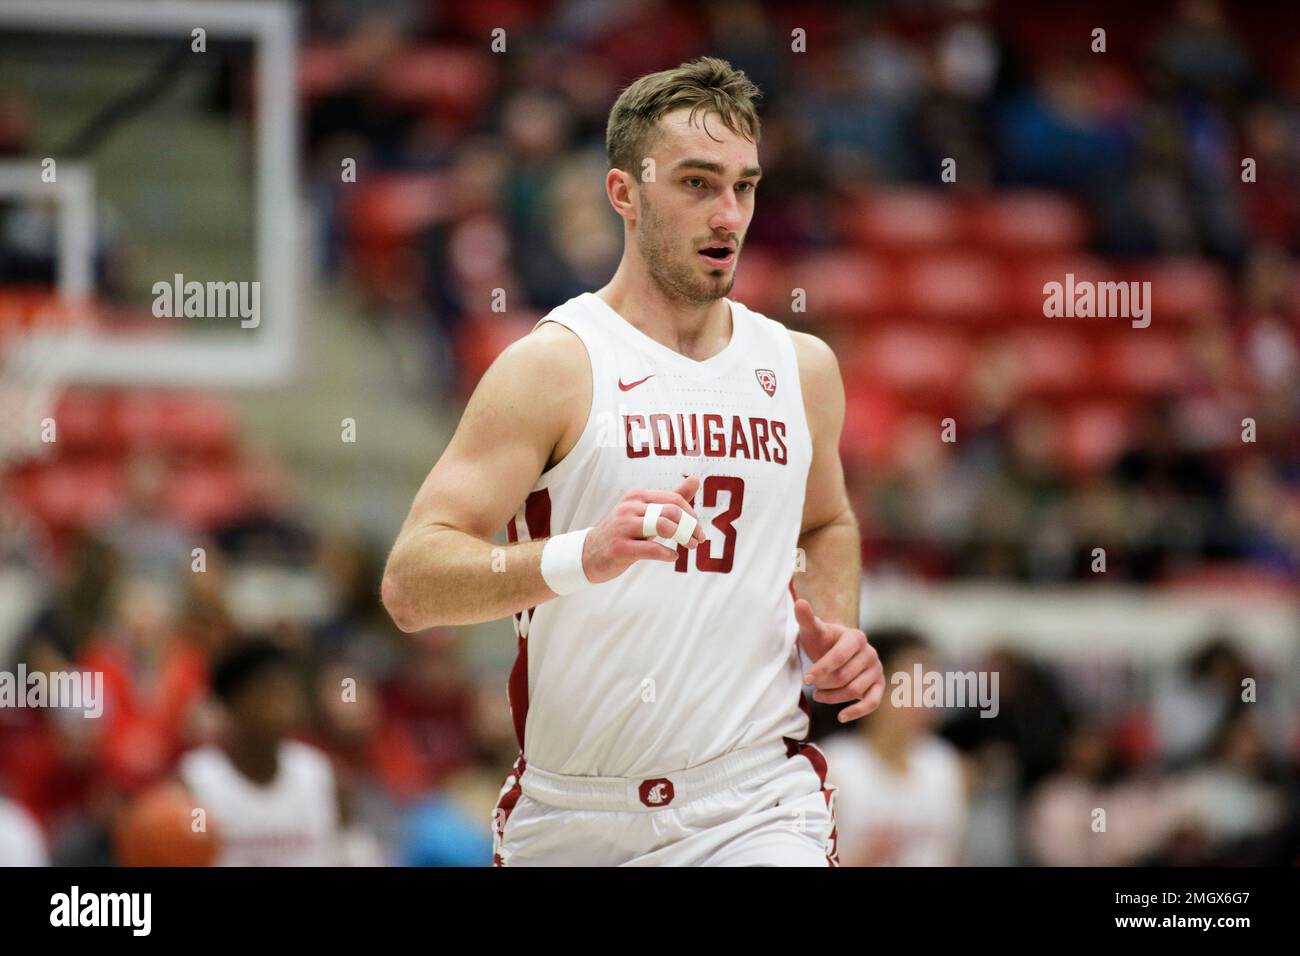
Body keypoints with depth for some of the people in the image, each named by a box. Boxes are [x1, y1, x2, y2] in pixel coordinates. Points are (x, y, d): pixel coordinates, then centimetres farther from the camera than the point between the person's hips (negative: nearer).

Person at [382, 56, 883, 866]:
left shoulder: (803, 368, 9)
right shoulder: (553, 367, -8)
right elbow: (410, 586, -17)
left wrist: (837, 631, 11)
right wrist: (581, 557, -32)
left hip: (753, 805, 2)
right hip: (569, 818, -2)